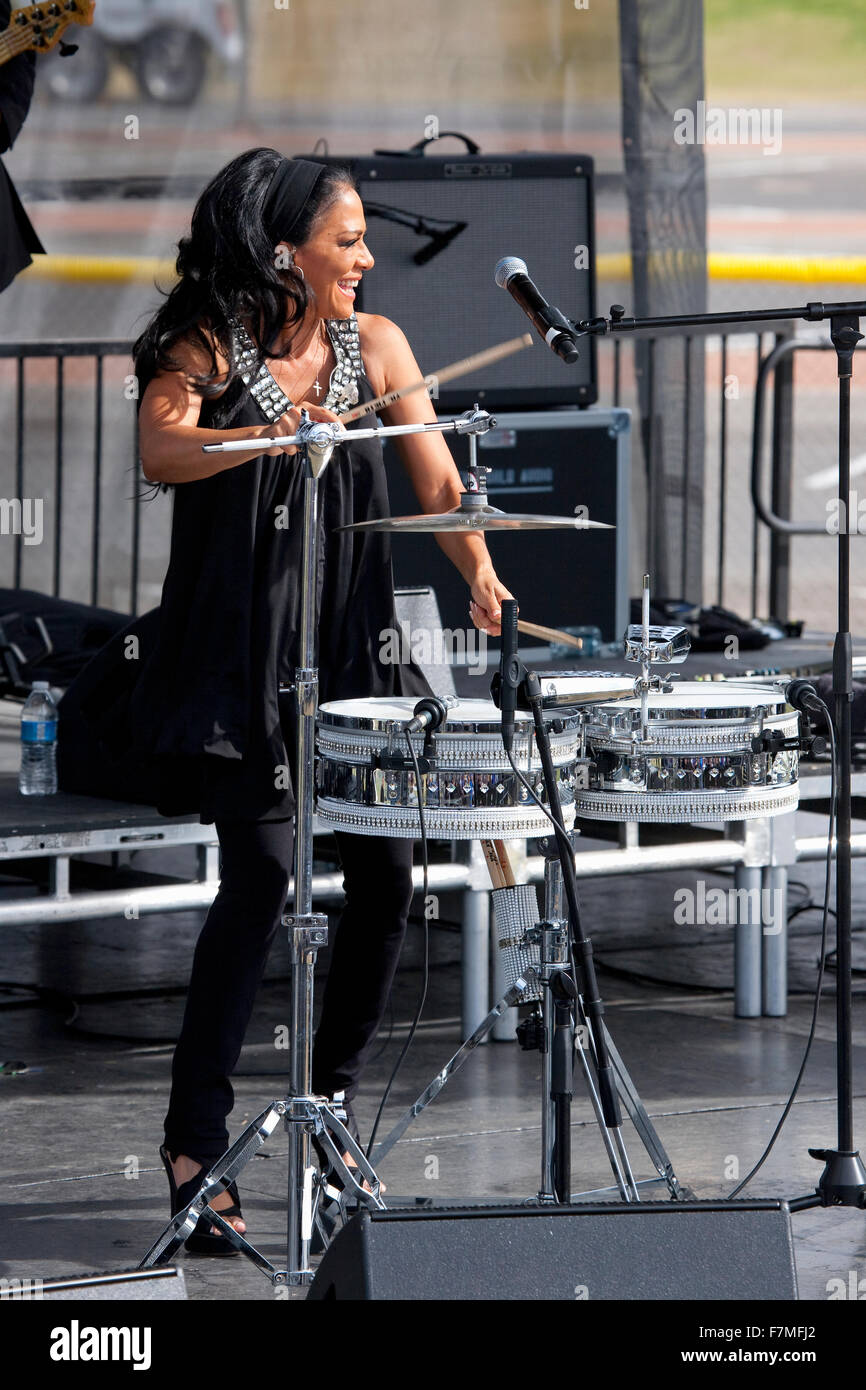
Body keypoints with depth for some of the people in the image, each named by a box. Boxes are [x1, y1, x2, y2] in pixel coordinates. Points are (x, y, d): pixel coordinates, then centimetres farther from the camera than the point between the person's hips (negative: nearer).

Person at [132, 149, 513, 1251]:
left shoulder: (372, 345, 8)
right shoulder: (204, 346, -5)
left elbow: (436, 480, 4)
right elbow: (161, 451, -23)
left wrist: (478, 572, -14)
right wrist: (266, 436, -41)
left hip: (350, 653, 5)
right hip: (235, 657, -5)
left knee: (385, 874, 0)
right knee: (262, 869, -14)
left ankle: (331, 1102, 22)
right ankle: (193, 1141, -8)